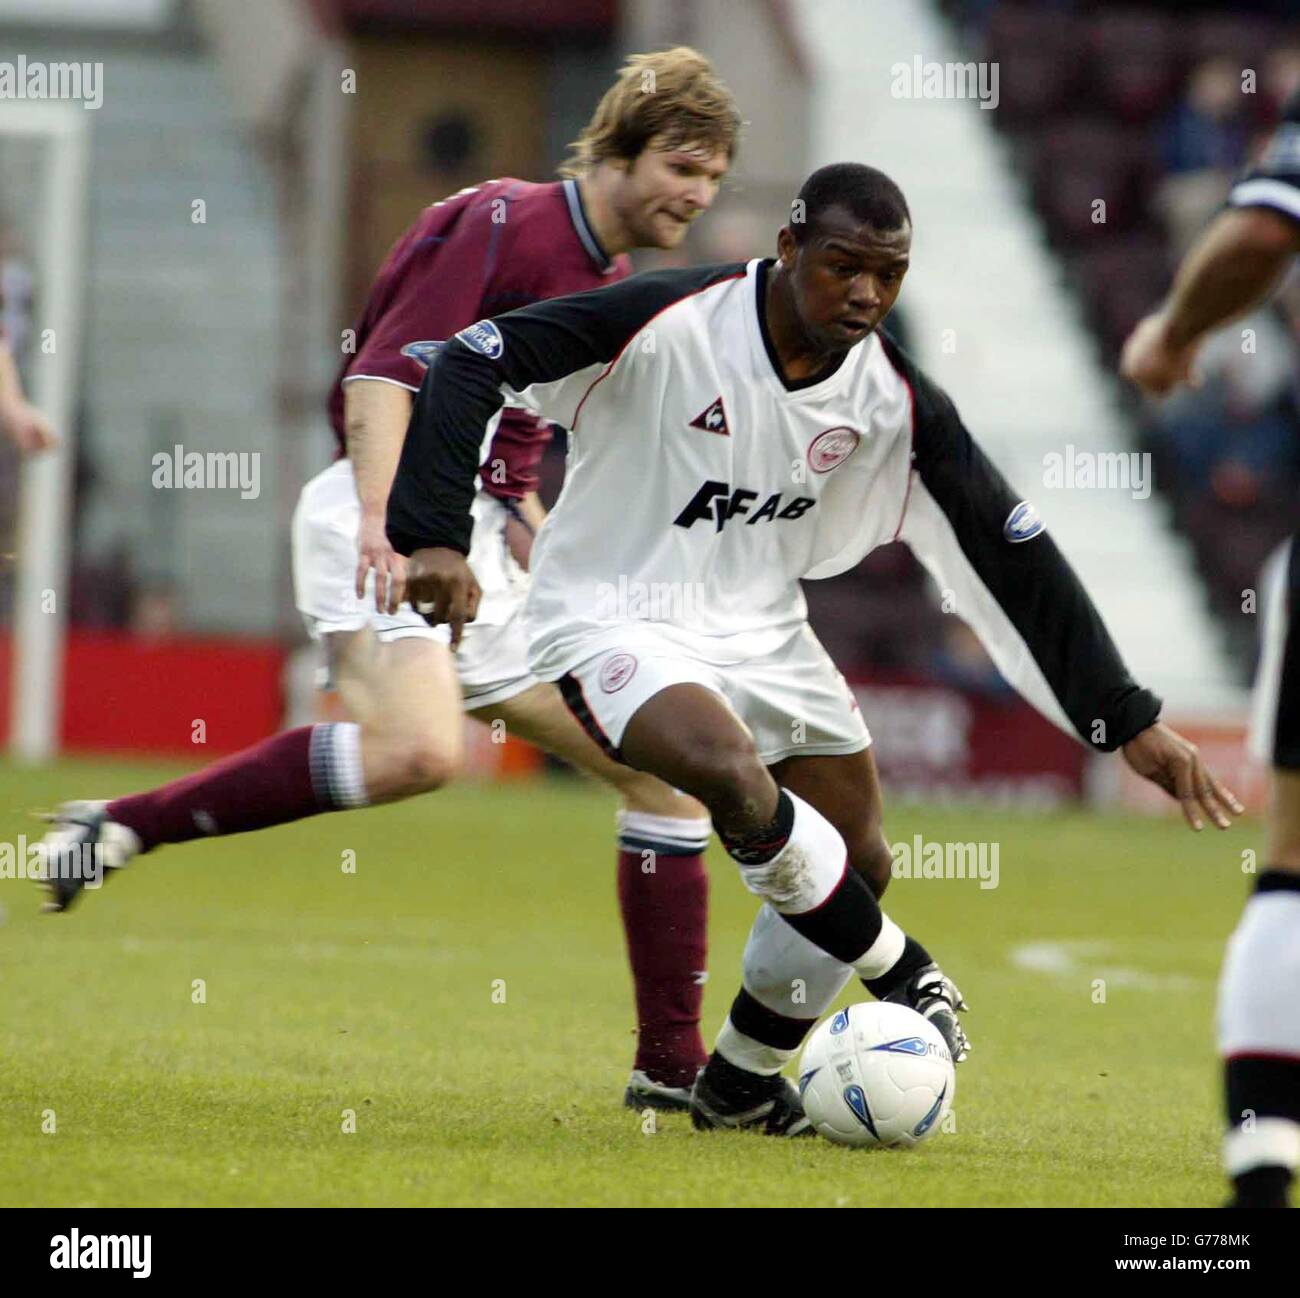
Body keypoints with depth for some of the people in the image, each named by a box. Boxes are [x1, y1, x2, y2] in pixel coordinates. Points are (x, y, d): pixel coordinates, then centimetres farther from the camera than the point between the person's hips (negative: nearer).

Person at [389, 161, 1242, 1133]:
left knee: (856, 864, 4)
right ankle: (902, 973, -11)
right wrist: (434, 537, -32)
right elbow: (474, 362, -21)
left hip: (761, 630, 6)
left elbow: (1013, 555, -3)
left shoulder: (894, 400, -8)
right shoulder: (667, 324, -22)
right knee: (735, 776, -33)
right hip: (615, 617, -6)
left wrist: (1129, 722, -5)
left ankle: (740, 1086, 25)